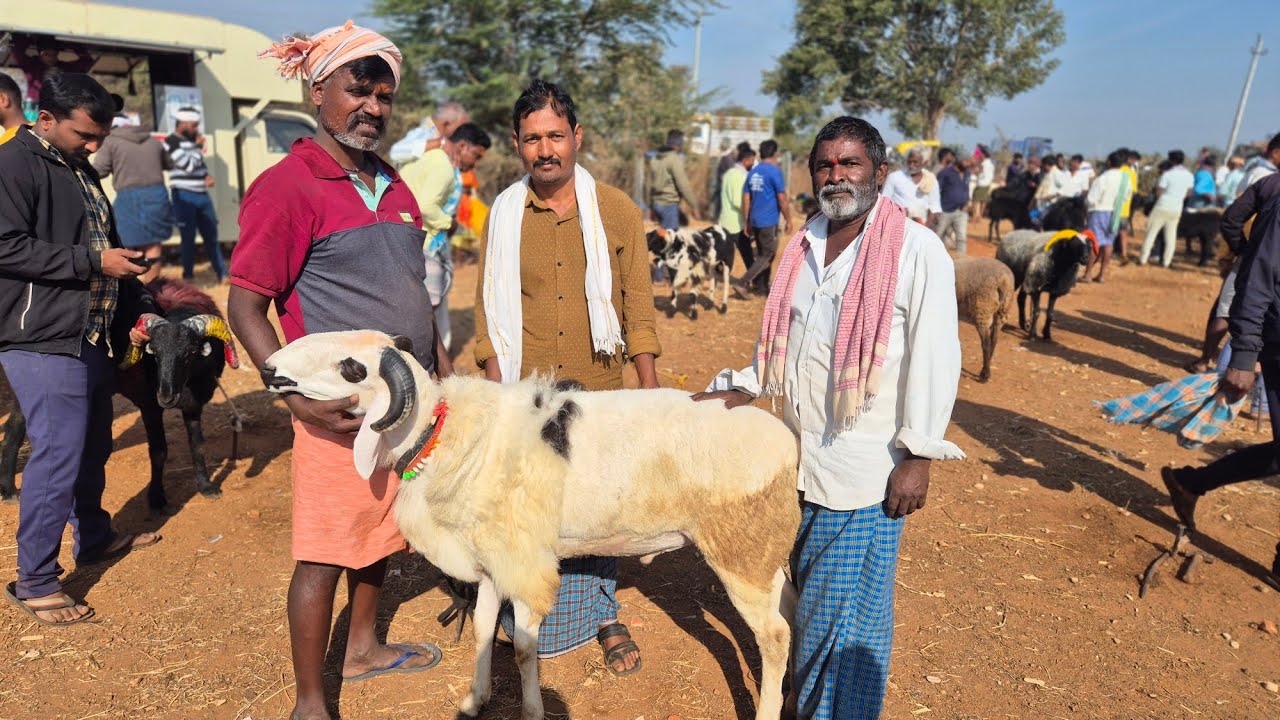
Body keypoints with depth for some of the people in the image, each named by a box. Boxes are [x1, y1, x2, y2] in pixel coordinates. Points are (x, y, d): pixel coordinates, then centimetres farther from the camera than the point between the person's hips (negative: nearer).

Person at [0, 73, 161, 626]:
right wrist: (93, 262, -19)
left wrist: (138, 307, 16)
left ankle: (94, 536, 37)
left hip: (92, 339, 9)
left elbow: (106, 247, 23)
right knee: (57, 456, -6)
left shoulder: (80, 171, 17)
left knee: (93, 447, 19)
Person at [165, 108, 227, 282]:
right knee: (188, 237, 0)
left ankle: (222, 274, 9)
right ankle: (188, 275, 11)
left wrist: (207, 176, 3)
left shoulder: (192, 139, 15)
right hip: (184, 197, -6)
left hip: (202, 194, 6)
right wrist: (198, 147, -4)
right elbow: (188, 165, -17)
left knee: (211, 236, 6)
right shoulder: (171, 142, -8)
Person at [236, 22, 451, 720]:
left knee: (380, 531, 19)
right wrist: (297, 396, -21)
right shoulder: (288, 185, -11)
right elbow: (244, 305, -12)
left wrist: (440, 364, 15)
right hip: (342, 409, -7)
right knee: (324, 553, 3)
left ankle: (362, 647, 40)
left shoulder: (393, 187, 11)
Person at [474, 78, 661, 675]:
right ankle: (530, 624, 31)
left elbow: (638, 308, 1)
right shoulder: (503, 215, 1)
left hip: (599, 394, 0)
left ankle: (604, 616, 34)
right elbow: (490, 310, 5)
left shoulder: (617, 211, -2)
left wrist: (650, 394, -1)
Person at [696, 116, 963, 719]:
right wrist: (741, 390, 6)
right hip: (802, 456, 6)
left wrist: (918, 456, -13)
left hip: (867, 467, -6)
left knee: (846, 609, 6)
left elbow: (934, 357, -12)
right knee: (809, 593, 19)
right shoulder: (803, 246, 9)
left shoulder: (917, 249, -10)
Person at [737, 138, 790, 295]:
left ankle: (761, 287, 21)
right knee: (767, 256, -1)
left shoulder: (752, 172, 9)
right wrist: (788, 220, -2)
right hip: (769, 222, -7)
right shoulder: (775, 171, -11)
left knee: (762, 254, 17)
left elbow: (746, 199, 10)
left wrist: (746, 222, 15)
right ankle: (742, 283, -12)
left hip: (755, 221, 7)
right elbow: (782, 200, -12)